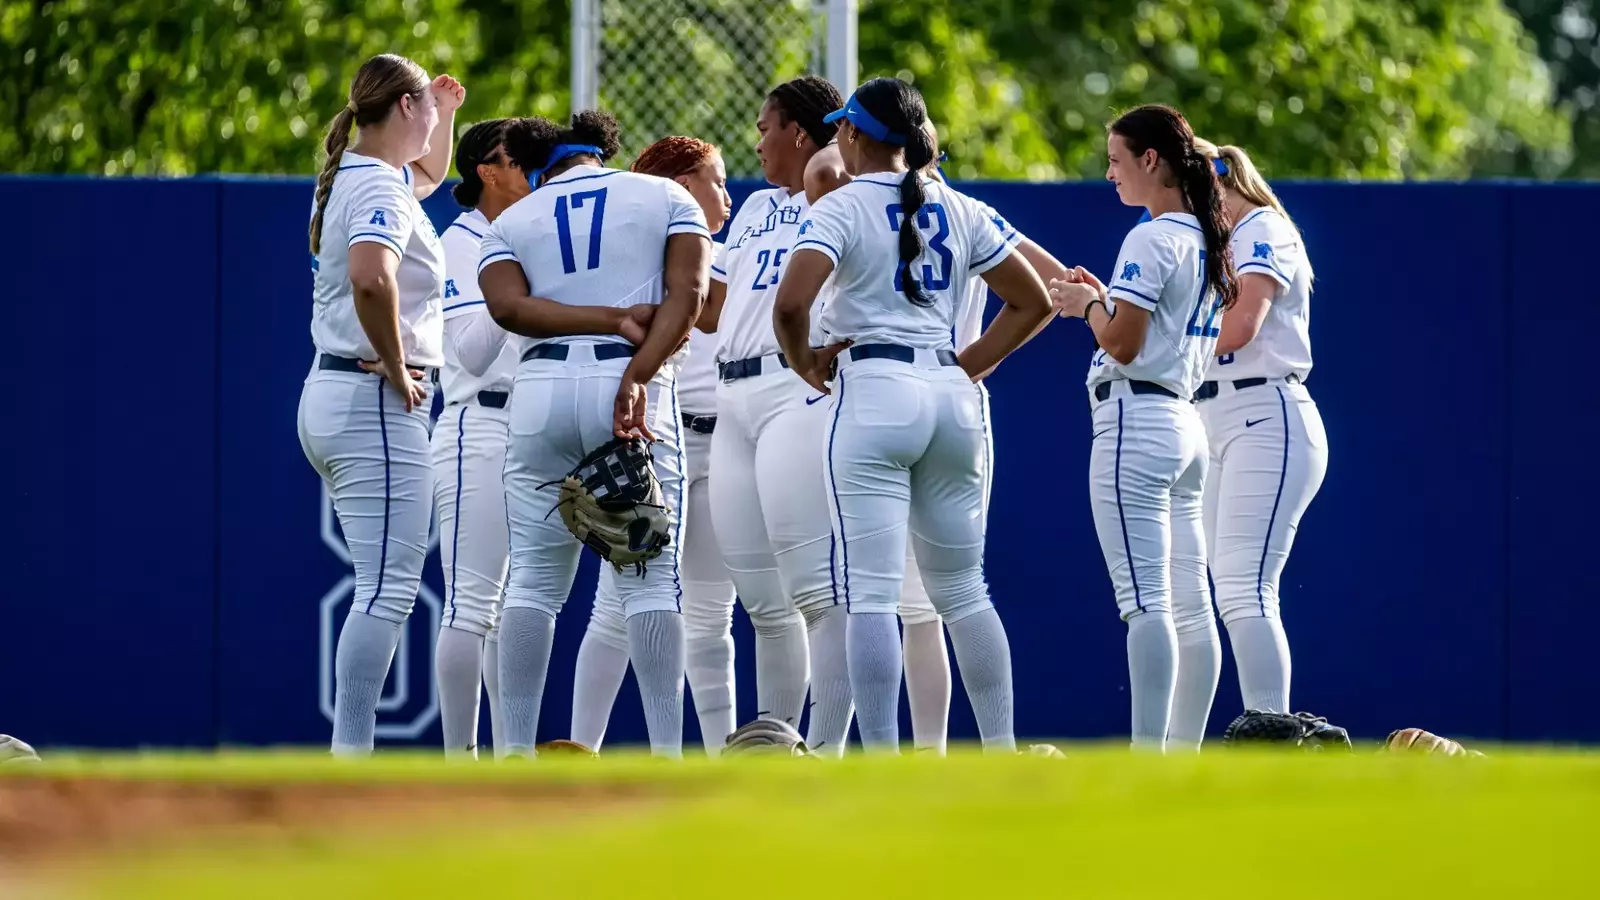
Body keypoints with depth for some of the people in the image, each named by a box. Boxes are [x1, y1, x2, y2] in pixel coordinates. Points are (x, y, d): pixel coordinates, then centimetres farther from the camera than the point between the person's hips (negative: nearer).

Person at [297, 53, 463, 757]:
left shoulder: (348, 178, 16)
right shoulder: (381, 186, -14)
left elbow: (427, 175, 41)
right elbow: (371, 278, -33)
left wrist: (445, 115, 32)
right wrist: (397, 370, -22)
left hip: (328, 398, 10)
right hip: (377, 406, -10)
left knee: (386, 586, 13)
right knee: (389, 588, -12)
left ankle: (351, 753, 11)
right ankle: (352, 758, -17)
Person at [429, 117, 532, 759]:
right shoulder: (461, 242, -6)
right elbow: (471, 351, -15)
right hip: (481, 429, -8)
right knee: (472, 603, -9)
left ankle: (509, 753, 12)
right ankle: (458, 757, -8)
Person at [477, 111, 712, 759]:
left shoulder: (513, 221, 15)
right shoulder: (666, 198, 12)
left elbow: (508, 304, -4)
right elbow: (686, 296, -4)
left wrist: (614, 319, -8)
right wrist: (637, 375, -15)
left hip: (541, 390, 2)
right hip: (634, 391, -1)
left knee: (533, 580, 7)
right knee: (651, 579, -2)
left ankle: (516, 752, 3)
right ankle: (666, 756, -9)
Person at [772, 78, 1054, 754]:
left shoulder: (842, 208, -5)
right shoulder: (959, 210, 12)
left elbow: (790, 302, -20)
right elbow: (1033, 301, 15)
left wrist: (805, 365, -2)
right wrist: (968, 366, 14)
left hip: (872, 394, -6)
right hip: (951, 396, 6)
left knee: (871, 592, -7)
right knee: (962, 589, 15)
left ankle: (882, 762, -13)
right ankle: (1002, 752, 14)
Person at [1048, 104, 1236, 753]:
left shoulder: (1151, 239, -13)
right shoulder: (1207, 240, 14)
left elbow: (1123, 344, -17)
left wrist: (1088, 304, 0)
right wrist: (1103, 298, 18)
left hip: (1135, 424, -10)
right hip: (1187, 424, 10)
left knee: (1144, 601, -13)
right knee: (1187, 602, 9)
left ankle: (1149, 751, -17)